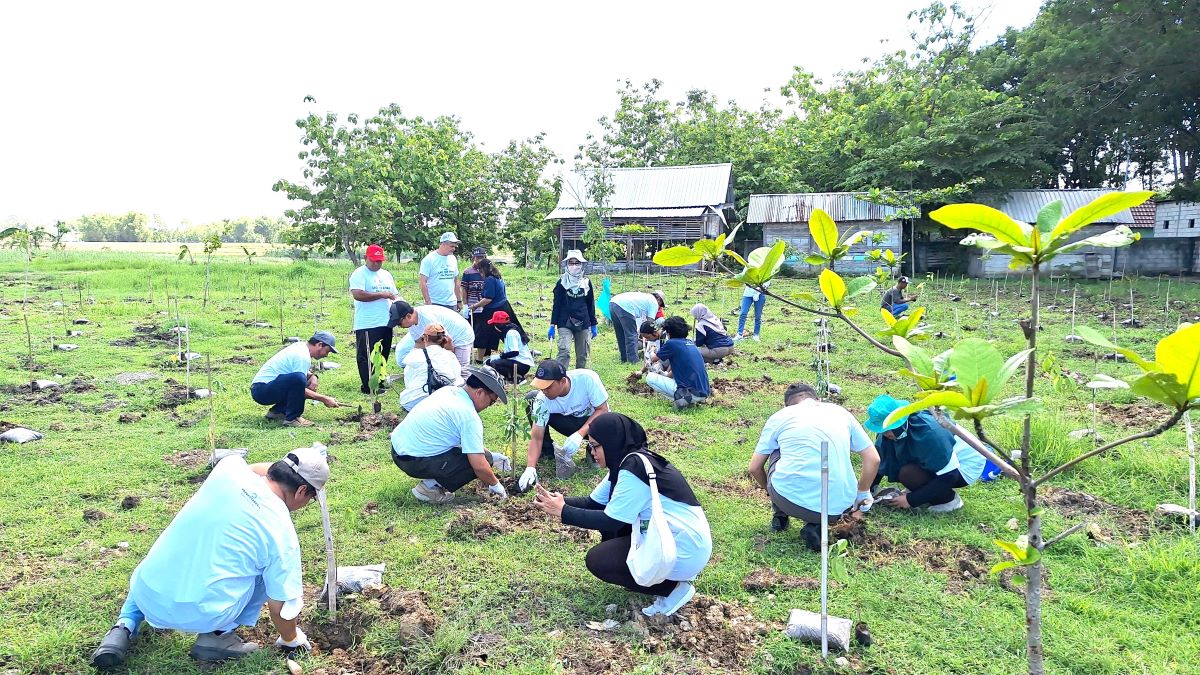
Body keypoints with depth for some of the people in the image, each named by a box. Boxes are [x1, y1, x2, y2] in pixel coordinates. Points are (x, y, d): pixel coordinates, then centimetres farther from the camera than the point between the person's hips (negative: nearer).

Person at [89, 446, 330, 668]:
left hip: (146, 598, 5)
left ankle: (124, 628, 16)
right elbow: (281, 608, -3)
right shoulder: (282, 534, -13)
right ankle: (217, 636, 9)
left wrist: (299, 464, 32)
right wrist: (291, 639, 17)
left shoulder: (228, 469, -5)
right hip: (202, 616, -5)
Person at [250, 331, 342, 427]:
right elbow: (300, 388, -21)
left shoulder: (300, 346, 8)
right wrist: (324, 399, -16)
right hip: (261, 390, -10)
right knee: (298, 379, -33)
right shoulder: (302, 356, -20)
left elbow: (306, 371, 23)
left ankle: (277, 411, 13)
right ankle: (291, 419, -20)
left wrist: (312, 376, 0)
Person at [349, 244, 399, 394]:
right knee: (367, 357, -2)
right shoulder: (359, 274, -5)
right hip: (367, 325, -7)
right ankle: (368, 387, 5)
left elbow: (394, 295, 25)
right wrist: (381, 295, -16)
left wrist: (398, 301, 1)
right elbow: (358, 295, -20)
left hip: (386, 323, 7)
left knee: (383, 355, 13)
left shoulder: (386, 274, 18)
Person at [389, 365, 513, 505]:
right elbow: (479, 465, -19)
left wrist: (492, 455, 22)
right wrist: (494, 484, -1)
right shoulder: (469, 416, -18)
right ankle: (430, 487, -7)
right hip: (414, 462, -9)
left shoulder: (448, 390, 8)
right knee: (481, 460, -9)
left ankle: (432, 481, 14)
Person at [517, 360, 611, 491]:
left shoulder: (587, 378, -33)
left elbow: (602, 410, -24)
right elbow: (536, 438, -21)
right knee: (530, 398, -18)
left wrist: (580, 434, -37)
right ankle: (548, 450, -4)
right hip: (570, 421, 3)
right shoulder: (542, 399, -25)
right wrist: (530, 468, -35)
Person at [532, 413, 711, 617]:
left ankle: (674, 587, -1)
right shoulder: (626, 461, 6)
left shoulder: (634, 468, -22)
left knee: (597, 560, -7)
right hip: (667, 535, 10)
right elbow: (594, 502, 11)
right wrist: (561, 501, -5)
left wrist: (563, 512, -14)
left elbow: (610, 521, -20)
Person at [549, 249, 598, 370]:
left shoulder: (586, 282, 8)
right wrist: (552, 325, -3)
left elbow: (591, 305, 14)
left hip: (583, 324, 3)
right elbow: (556, 304, 3)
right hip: (565, 324, -3)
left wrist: (593, 325, 13)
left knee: (582, 355, 7)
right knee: (564, 351, -18)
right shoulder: (562, 282, 2)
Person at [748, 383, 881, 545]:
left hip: (790, 501, 0)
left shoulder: (779, 416, 14)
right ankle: (815, 525, 10)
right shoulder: (840, 411, 18)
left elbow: (754, 468, 18)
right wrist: (863, 494, 32)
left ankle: (780, 516, 31)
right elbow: (874, 459, 16)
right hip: (836, 509, 1)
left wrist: (769, 489, 39)